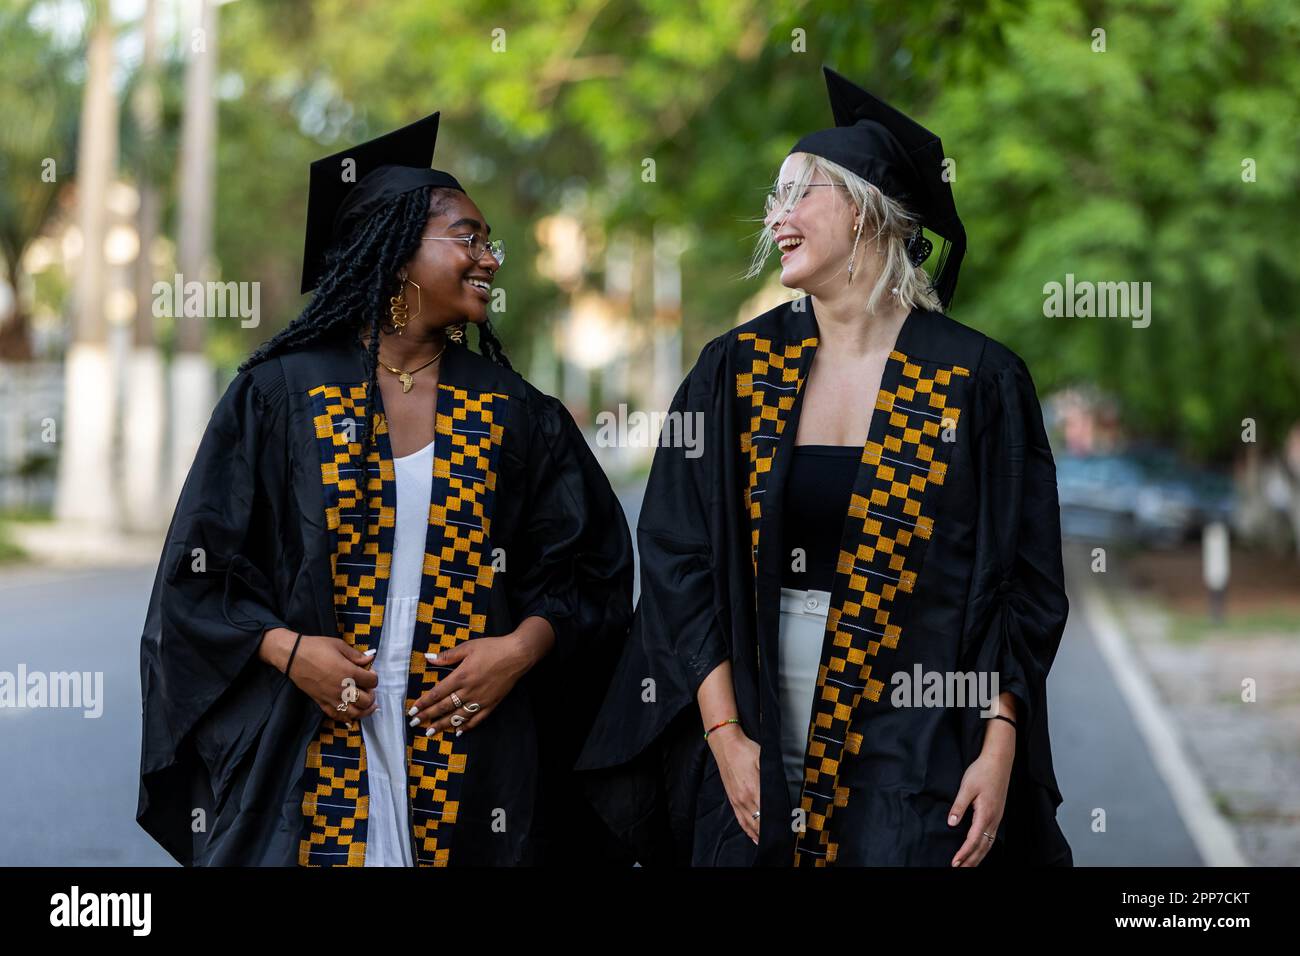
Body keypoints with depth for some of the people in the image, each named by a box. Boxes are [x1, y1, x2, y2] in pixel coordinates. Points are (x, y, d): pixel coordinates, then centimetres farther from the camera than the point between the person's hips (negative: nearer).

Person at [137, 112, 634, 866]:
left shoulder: (513, 414, 6)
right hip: (304, 756, -2)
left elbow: (588, 564, 8)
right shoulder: (281, 394, -1)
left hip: (471, 754, 2)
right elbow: (201, 567, 1)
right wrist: (286, 650, -13)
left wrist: (521, 649, -9)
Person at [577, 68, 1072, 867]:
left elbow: (1024, 582, -2)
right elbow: (678, 559, 2)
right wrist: (723, 732, -7)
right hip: (760, 754, 2)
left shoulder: (978, 381, -3)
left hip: (917, 761, -2)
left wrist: (999, 748, -11)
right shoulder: (736, 369, 3)